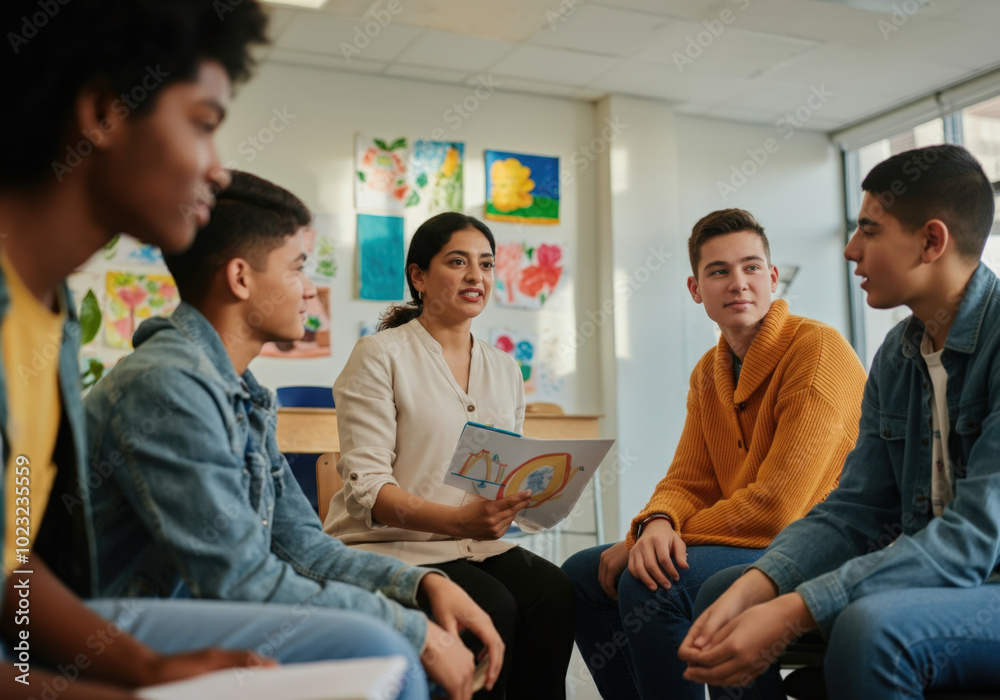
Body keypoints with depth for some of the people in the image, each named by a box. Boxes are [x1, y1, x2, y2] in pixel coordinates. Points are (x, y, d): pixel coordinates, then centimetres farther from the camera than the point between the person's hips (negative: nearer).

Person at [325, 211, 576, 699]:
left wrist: (527, 494, -7)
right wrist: (458, 520, -27)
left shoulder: (504, 369, 15)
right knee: (490, 606, -29)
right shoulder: (380, 356, -3)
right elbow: (365, 488, -12)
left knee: (551, 591, -24)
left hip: (473, 545, 5)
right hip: (385, 546, -5)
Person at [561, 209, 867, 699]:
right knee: (581, 573, 3)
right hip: (745, 545, 8)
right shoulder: (709, 372, 11)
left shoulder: (818, 349, -15)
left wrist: (637, 543, -15)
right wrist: (656, 525, -18)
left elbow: (776, 507, -21)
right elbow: (687, 483, 8)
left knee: (651, 583, -28)